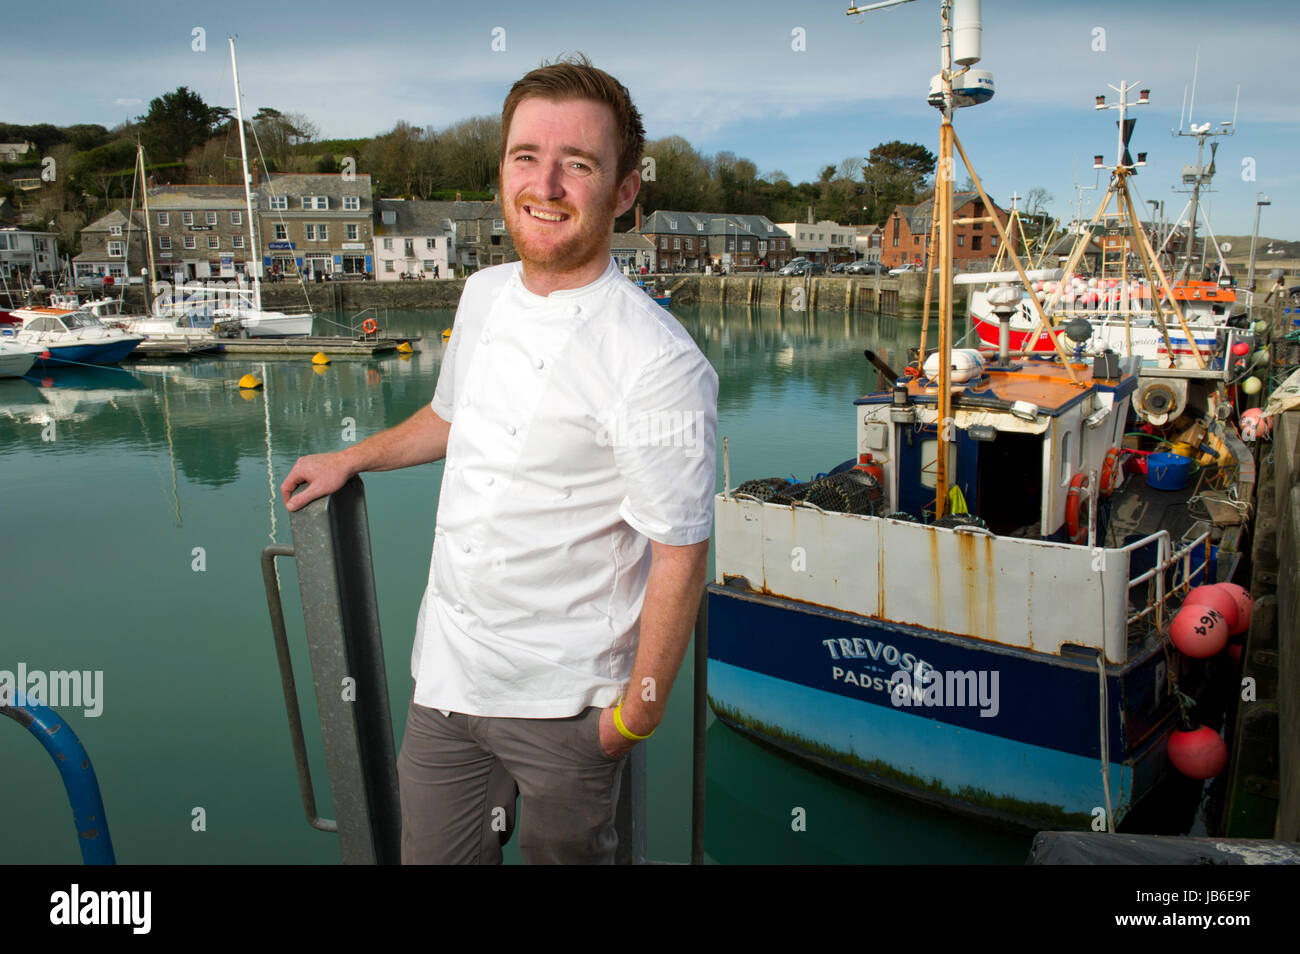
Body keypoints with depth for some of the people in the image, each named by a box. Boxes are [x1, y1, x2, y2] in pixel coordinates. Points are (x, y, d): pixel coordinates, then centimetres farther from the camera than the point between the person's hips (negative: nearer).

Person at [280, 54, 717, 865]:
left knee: (566, 852, 17)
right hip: (447, 675, 6)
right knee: (432, 852, 20)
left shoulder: (660, 365, -23)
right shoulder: (484, 294, 1)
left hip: (564, 705, -6)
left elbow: (679, 555, -17)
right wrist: (352, 459, 25)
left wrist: (638, 711, -12)